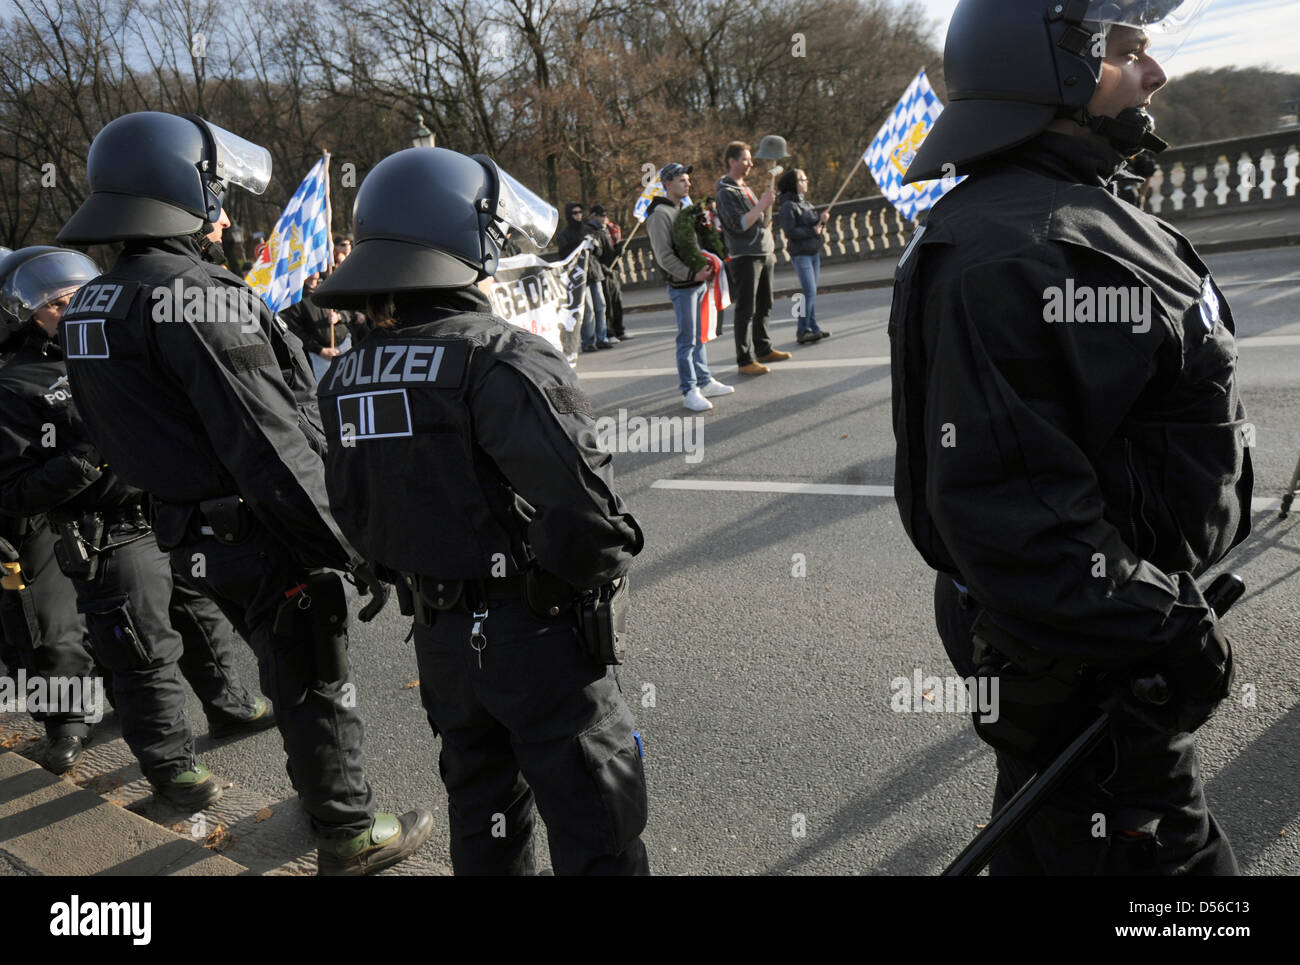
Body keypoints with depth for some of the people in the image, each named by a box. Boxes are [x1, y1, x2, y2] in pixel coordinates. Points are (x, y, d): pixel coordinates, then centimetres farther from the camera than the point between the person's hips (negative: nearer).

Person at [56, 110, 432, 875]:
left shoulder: (93, 305, 7)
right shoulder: (199, 296, -22)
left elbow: (125, 436, 13)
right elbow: (270, 447, -25)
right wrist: (353, 550, -20)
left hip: (195, 536, 9)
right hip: (268, 536, -9)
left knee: (290, 673, 25)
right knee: (317, 688, 8)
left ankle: (323, 789, 45)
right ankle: (349, 835, 25)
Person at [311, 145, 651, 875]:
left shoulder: (347, 379, 4)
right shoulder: (503, 359, -20)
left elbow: (357, 517, 11)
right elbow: (582, 499, -29)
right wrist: (589, 572, -10)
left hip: (440, 639, 7)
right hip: (536, 633, -7)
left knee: (484, 815, 24)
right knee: (596, 823, 7)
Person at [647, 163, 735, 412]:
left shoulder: (684, 209, 16)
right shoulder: (660, 214, -12)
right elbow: (664, 256, -18)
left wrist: (707, 267, 10)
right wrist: (692, 275, -23)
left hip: (699, 282, 9)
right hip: (682, 287, -9)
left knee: (700, 335, 14)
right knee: (687, 340, -5)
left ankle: (705, 382, 22)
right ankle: (689, 392, 0)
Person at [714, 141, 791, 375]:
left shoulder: (744, 187, 18)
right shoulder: (725, 193, -10)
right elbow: (739, 224, -21)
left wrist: (770, 247, 21)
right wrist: (762, 205, -20)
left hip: (764, 254, 9)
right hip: (745, 257, -9)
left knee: (764, 307, 15)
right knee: (746, 311, -7)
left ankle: (763, 349, 27)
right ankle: (745, 361, -5)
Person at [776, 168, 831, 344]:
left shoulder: (805, 203, 15)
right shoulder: (788, 205, -10)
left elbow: (815, 225, 19)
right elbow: (790, 232, -18)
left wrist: (822, 219, -2)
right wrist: (812, 231, -13)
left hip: (814, 252, 8)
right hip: (800, 254, -8)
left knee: (811, 292, 11)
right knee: (809, 293, -12)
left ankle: (812, 327, 17)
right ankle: (802, 331, -7)